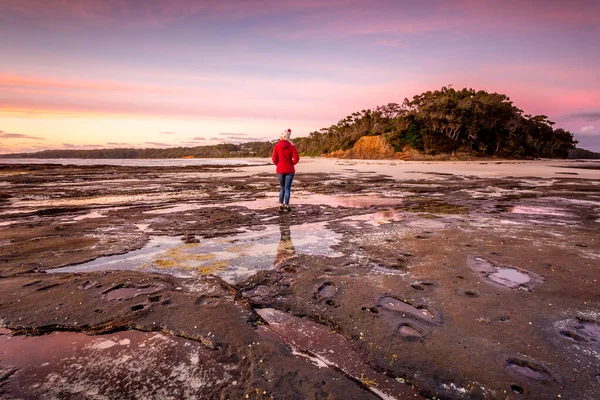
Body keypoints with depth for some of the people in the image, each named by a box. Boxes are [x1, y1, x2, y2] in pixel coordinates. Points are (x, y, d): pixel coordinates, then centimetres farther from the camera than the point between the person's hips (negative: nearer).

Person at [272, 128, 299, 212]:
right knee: (287, 188, 4)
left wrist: (279, 165, 12)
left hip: (280, 170, 1)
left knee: (282, 188, 16)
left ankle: (281, 205, 15)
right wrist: (291, 164, 7)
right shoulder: (292, 146, -7)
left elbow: (274, 159, -6)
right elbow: (296, 158, -11)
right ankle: (286, 206, 6)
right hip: (290, 170, -1)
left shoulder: (277, 146, -5)